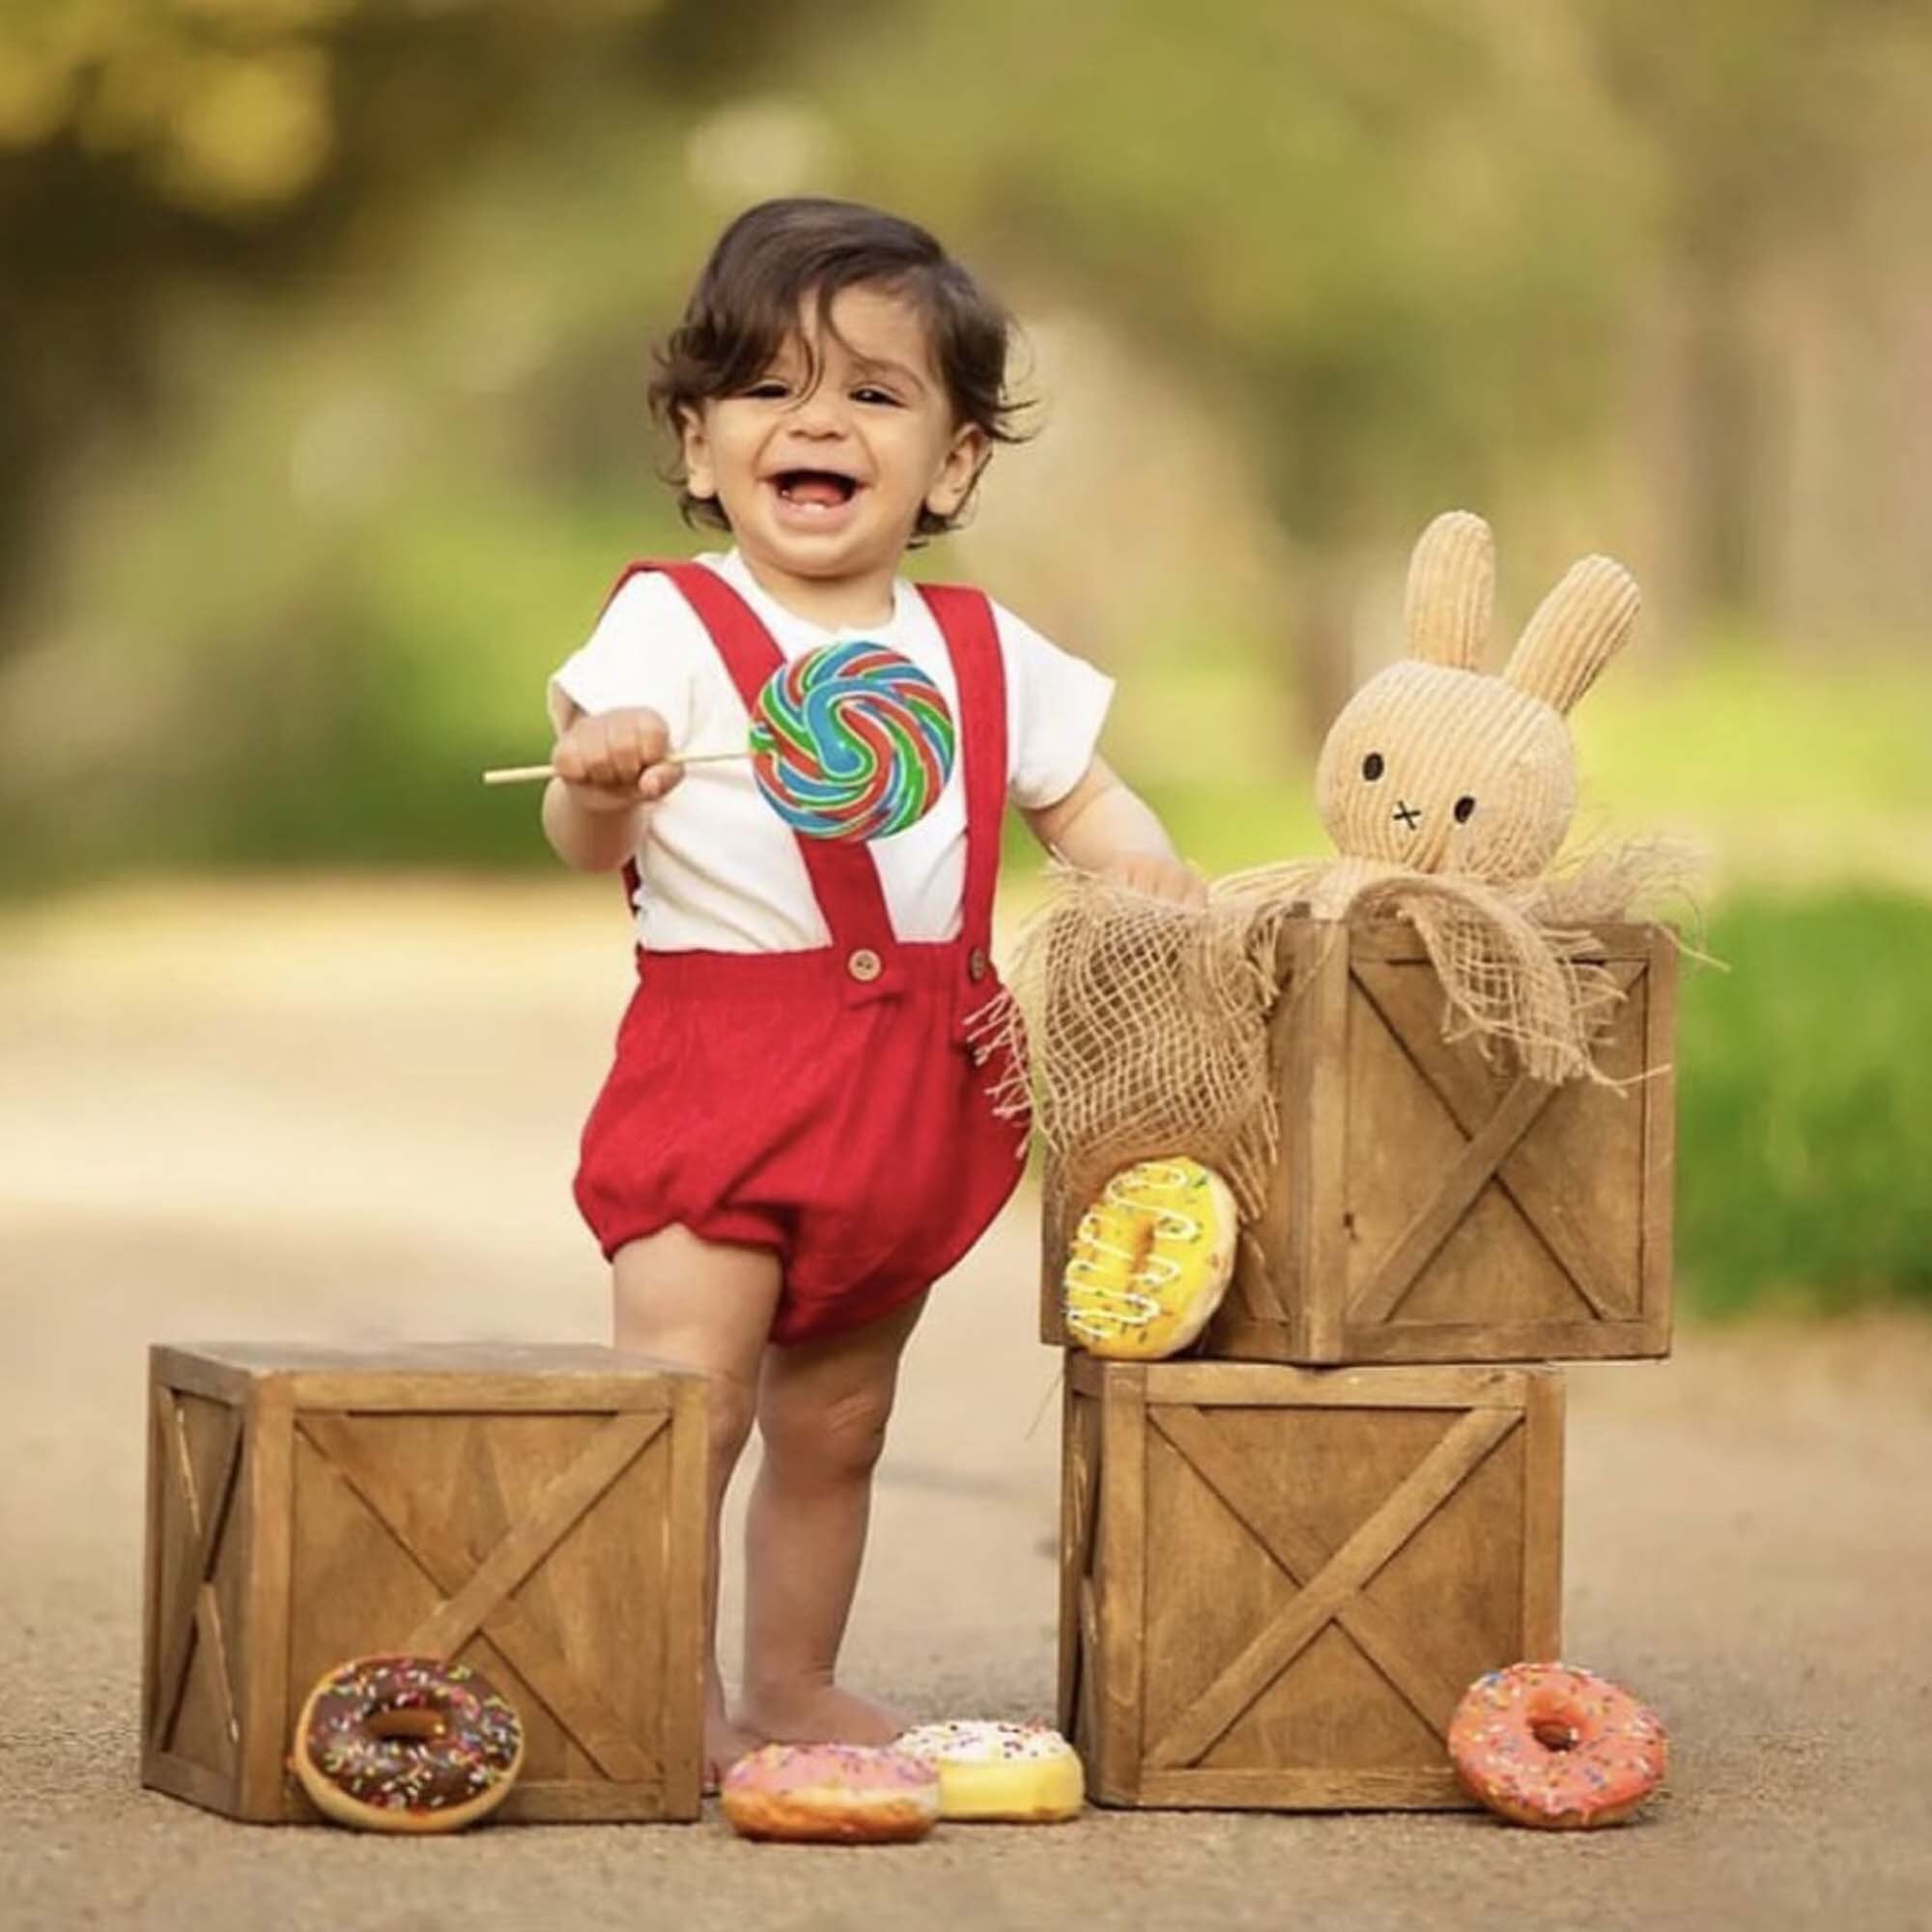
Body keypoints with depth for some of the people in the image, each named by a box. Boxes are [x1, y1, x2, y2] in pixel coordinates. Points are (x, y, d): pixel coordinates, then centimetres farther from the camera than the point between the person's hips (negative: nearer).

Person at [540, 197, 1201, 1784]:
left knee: (835, 1417, 15)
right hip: (723, 1048, -5)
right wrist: (601, 778, -33)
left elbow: (1082, 800, 19)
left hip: (920, 1079, 5)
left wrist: (1165, 885, 1)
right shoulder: (671, 626, -5)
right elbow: (586, 844, -12)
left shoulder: (982, 653, 11)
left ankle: (796, 1685, 28)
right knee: (688, 1397, -11)